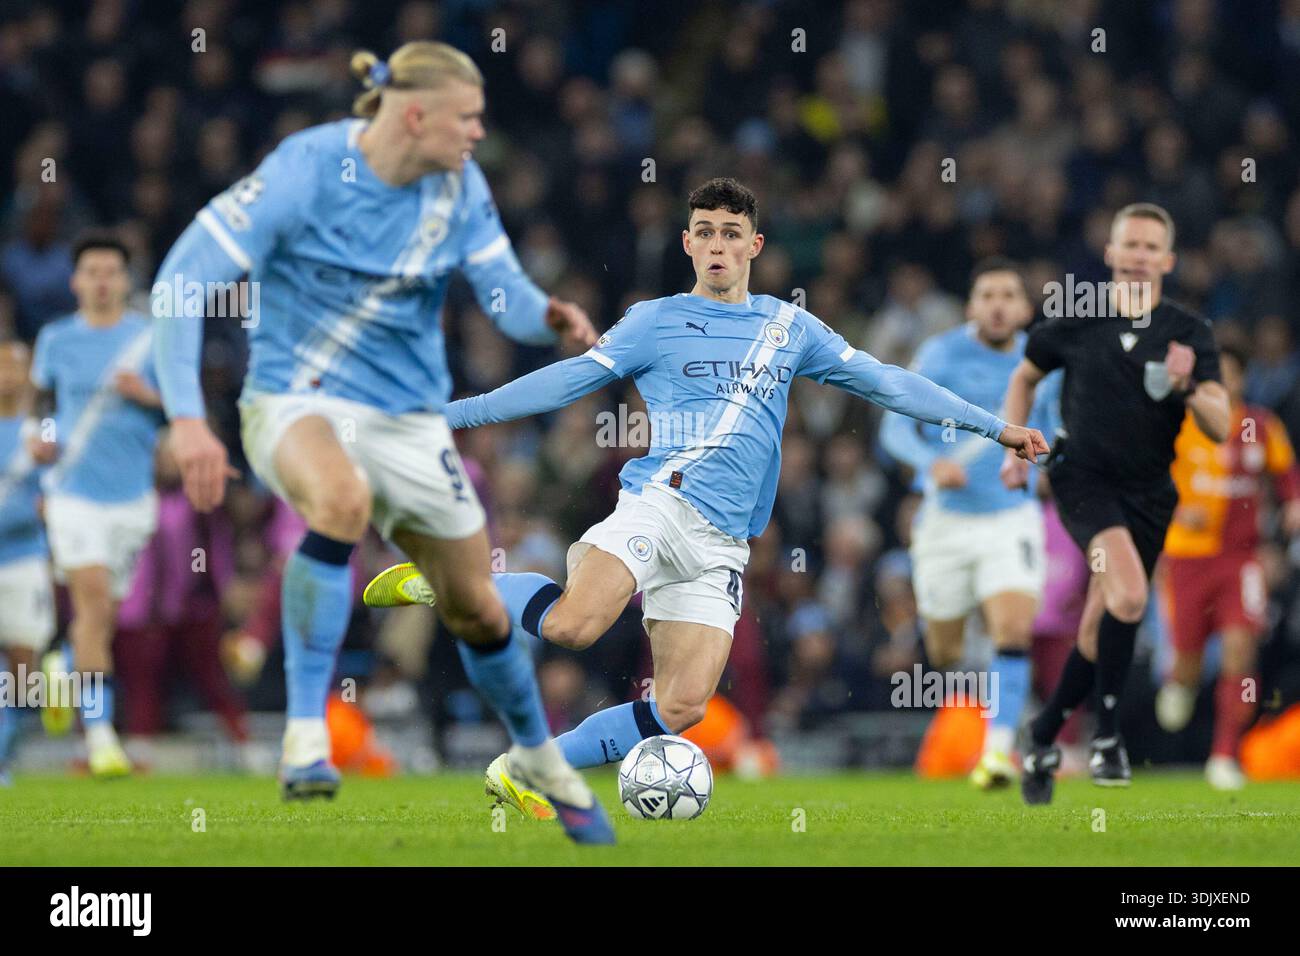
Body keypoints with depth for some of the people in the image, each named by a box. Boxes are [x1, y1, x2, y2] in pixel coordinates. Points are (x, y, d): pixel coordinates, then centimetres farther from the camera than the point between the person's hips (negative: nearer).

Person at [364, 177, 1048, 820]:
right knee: (575, 626, -32)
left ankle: (523, 773, 2)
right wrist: (449, 414, 2)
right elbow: (566, 381, 8)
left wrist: (995, 427, 19)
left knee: (683, 708, -11)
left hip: (721, 543, 4)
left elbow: (885, 382, 21)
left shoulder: (790, 327, 18)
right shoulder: (654, 322, 9)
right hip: (661, 499, -4)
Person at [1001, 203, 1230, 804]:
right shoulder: (1075, 320, 0)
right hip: (1084, 478, -3)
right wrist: (1015, 447, 9)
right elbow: (1024, 376, 19)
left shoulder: (1189, 333, 0)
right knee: (1129, 597, -27)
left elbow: (1220, 427, -7)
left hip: (1148, 493, 3)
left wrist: (1187, 390, -26)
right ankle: (1107, 733, -16)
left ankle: (1043, 737, 25)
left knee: (1100, 629, 6)